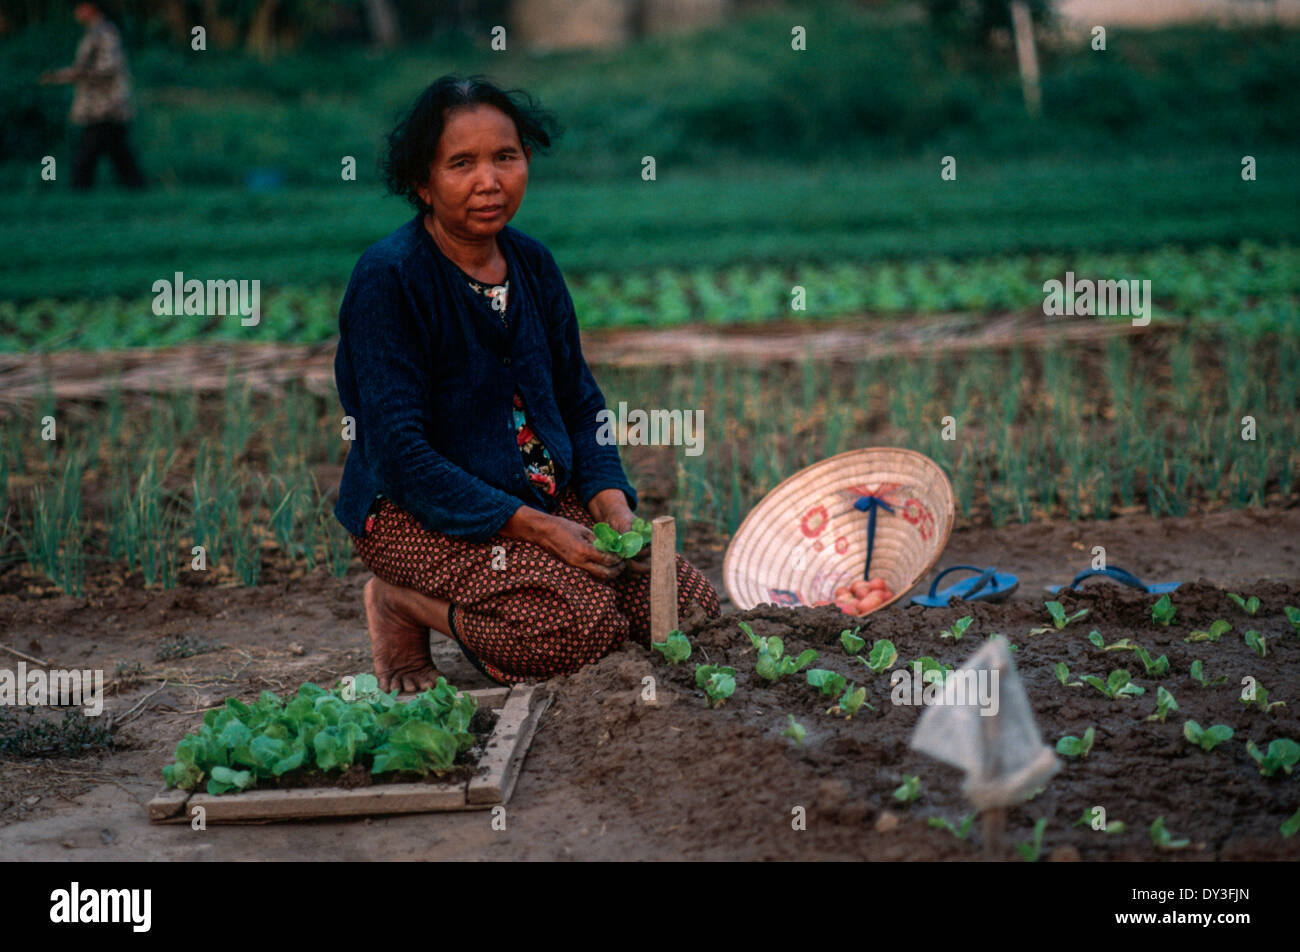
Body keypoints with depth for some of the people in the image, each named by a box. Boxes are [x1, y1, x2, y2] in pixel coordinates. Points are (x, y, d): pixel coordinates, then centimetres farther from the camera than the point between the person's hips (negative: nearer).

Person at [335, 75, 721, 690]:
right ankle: (402, 605, -3)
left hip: (543, 497, 7)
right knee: (583, 622, -28)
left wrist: (613, 507, -6)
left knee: (695, 607, -6)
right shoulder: (388, 277, -16)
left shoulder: (532, 264, 6)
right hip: (421, 513, -7)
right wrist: (539, 530, -24)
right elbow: (401, 452, -20)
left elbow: (579, 402, 14)